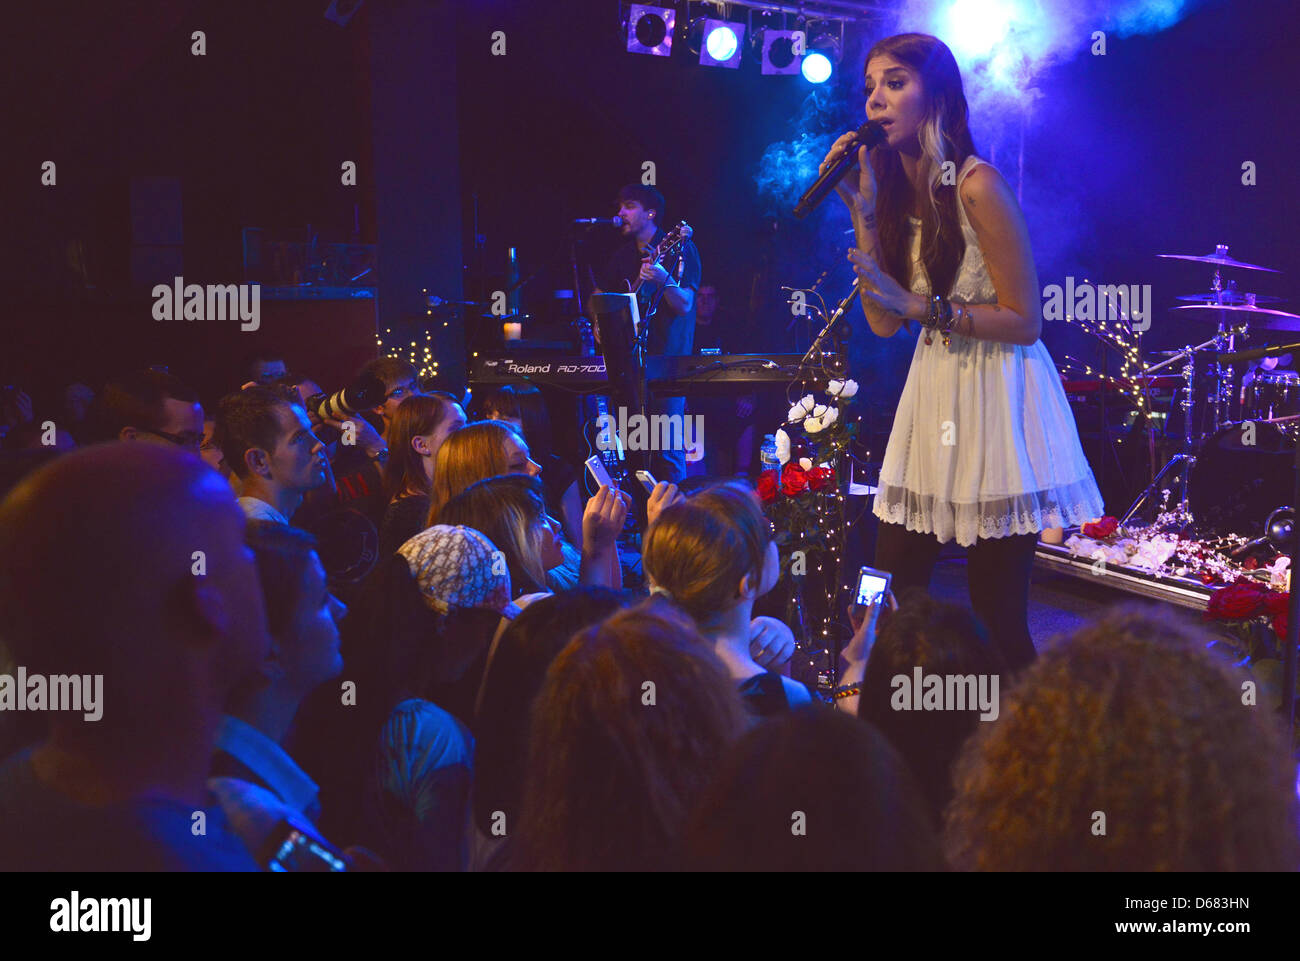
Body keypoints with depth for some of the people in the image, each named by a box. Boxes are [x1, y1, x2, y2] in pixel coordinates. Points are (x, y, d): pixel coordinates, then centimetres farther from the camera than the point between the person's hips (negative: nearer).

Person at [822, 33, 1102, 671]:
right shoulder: (897, 190, 7)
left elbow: (1024, 322, -13)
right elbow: (884, 323, 1)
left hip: (996, 401, -7)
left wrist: (926, 308, -20)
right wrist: (863, 214, -4)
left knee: (999, 615, -2)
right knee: (891, 602, 7)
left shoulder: (977, 186, -15)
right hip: (933, 395, 7)